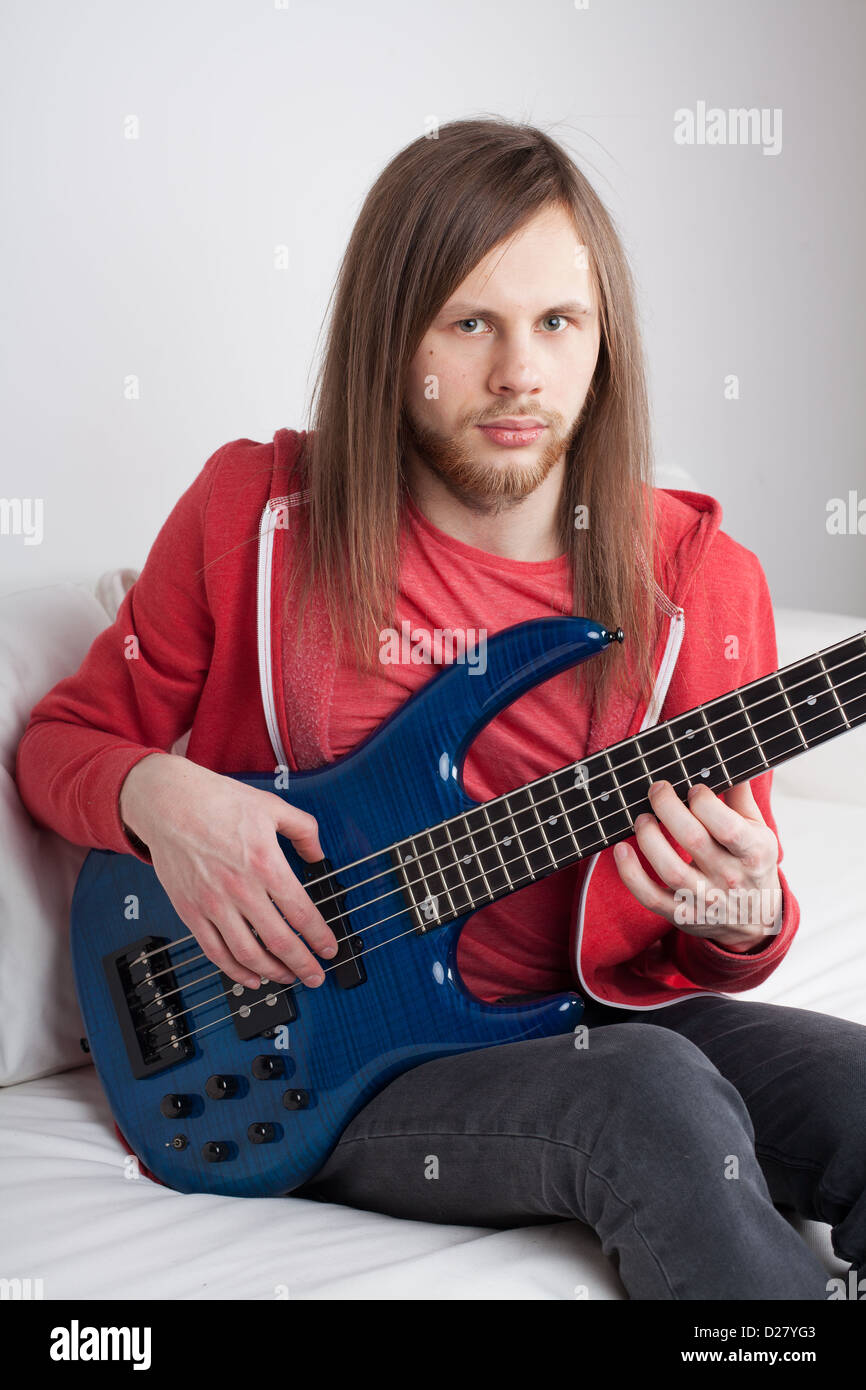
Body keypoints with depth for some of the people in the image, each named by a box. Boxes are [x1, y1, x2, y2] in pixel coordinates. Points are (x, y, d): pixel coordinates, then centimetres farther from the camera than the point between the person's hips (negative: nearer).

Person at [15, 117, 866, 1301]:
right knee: (650, 1092, -32)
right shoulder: (257, 514, -2)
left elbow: (732, 941, 7)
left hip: (585, 1020, 3)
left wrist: (739, 915, -19)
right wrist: (159, 795, -15)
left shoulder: (695, 577, 0)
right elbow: (65, 737, 9)